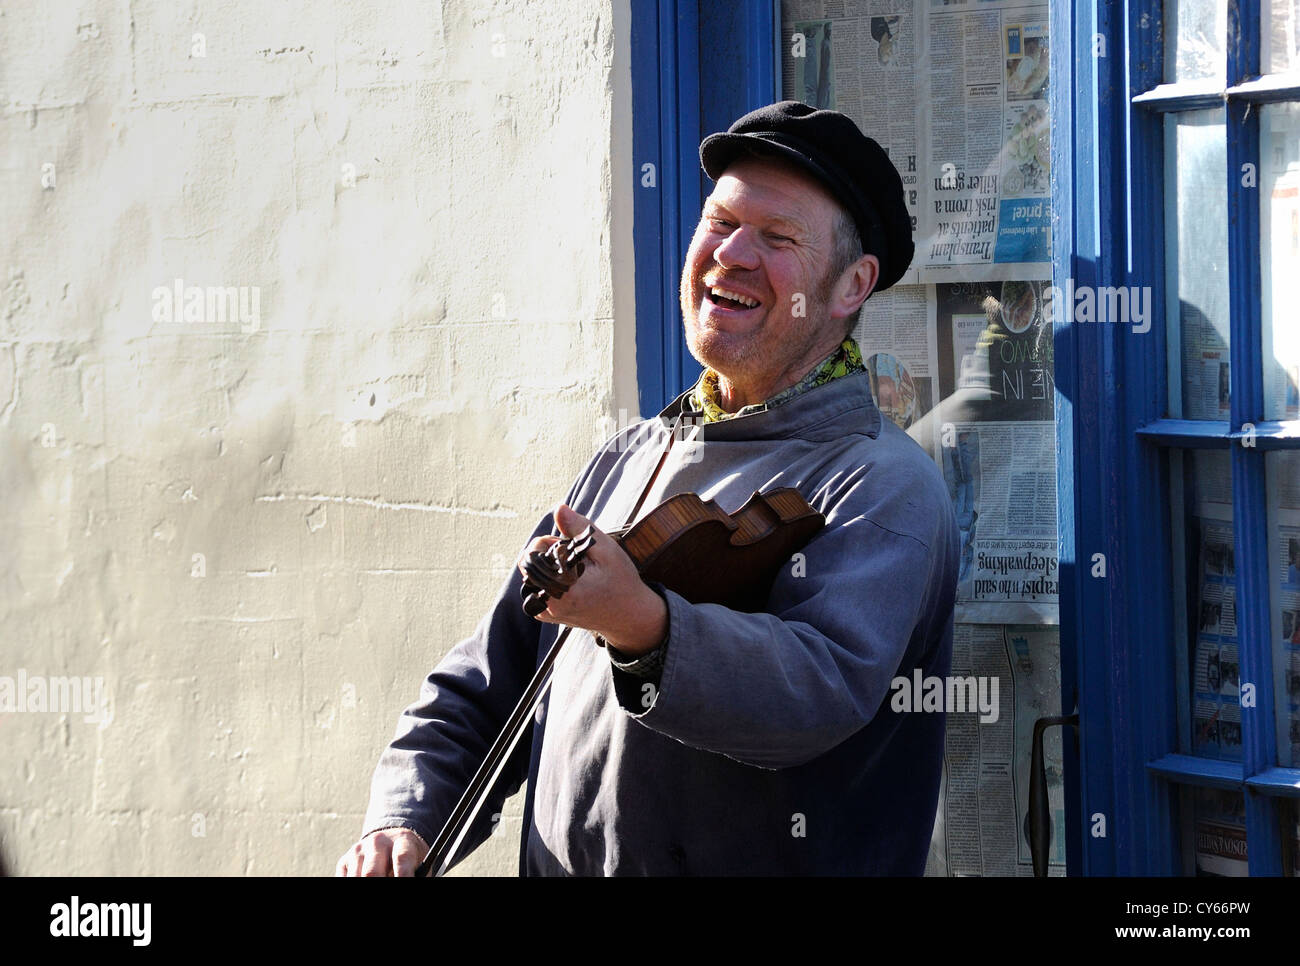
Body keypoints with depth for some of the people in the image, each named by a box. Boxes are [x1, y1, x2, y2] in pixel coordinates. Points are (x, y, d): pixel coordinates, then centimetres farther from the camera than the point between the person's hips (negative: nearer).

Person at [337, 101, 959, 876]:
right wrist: (403, 823, 4)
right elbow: (482, 690, 19)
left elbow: (825, 690, -21)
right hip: (555, 863, 5)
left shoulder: (885, 486, -4)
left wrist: (645, 627, -36)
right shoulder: (630, 459, 15)